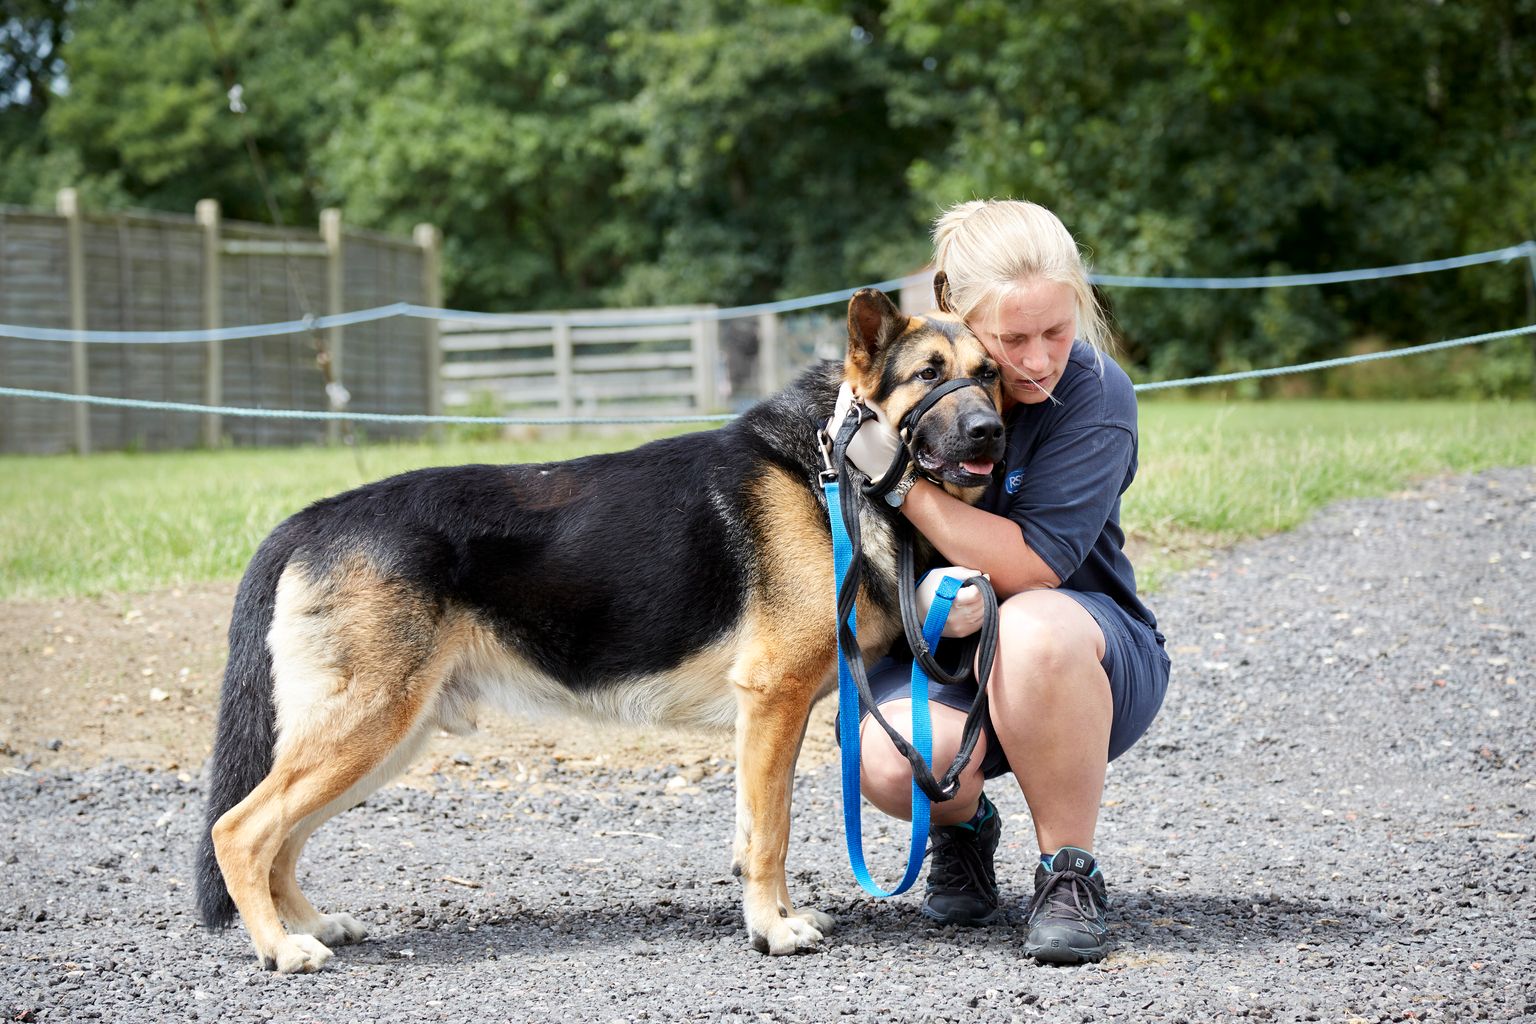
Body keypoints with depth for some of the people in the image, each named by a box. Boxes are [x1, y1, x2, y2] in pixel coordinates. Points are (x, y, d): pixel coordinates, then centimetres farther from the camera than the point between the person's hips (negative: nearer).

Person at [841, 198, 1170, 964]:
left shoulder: (1094, 394, -16)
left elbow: (1031, 565, -23)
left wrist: (901, 477, -27)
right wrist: (928, 591, -26)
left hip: (1091, 656, -2)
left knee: (1032, 628, -39)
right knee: (891, 758, -32)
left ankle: (1068, 872, -17)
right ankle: (964, 827, 8)